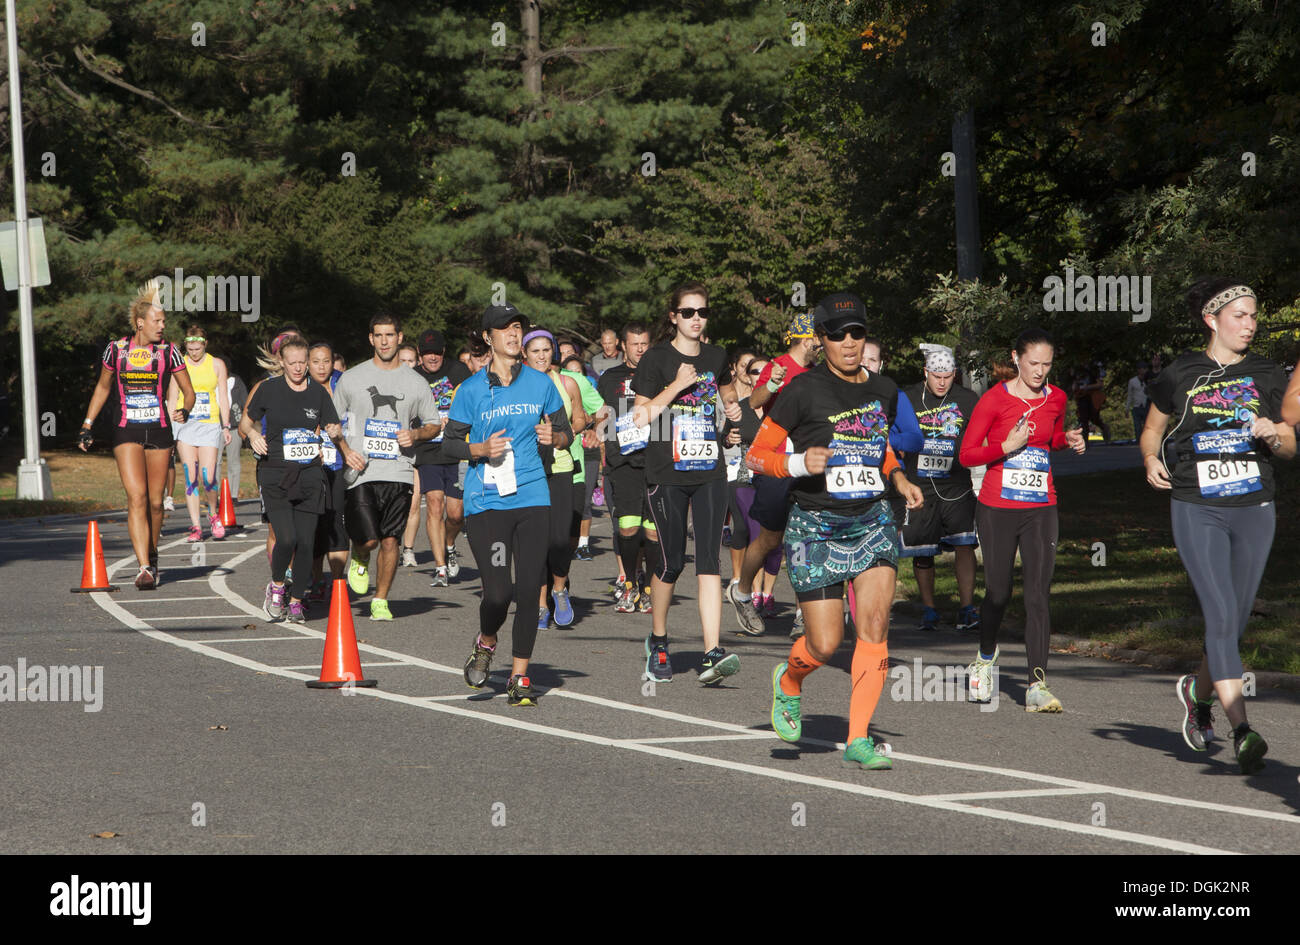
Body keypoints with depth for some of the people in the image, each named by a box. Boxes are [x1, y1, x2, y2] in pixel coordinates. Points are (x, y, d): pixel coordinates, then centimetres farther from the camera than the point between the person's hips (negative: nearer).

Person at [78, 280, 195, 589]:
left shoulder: (169, 352, 0)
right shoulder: (116, 349, 2)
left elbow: (188, 391, 6)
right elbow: (103, 388, 17)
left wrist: (184, 411, -16)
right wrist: (87, 425, 14)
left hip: (159, 432, 1)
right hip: (126, 433, -1)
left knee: (155, 501, 5)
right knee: (136, 497, -15)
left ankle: (152, 554, 31)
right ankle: (144, 568, -20)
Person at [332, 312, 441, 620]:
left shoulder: (416, 383, 8)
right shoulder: (351, 378, 6)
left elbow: (434, 425, 17)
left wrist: (415, 434, -5)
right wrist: (344, 450, -5)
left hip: (399, 473, 1)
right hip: (361, 471, -1)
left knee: (391, 540, -1)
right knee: (368, 539, -12)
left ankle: (380, 601, 14)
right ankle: (359, 560, 23)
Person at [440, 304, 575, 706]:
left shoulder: (541, 384, 7)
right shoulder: (471, 390, 0)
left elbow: (566, 432, 15)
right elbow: (449, 442, 4)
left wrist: (553, 437, -8)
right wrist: (481, 450, -14)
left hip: (533, 498, 2)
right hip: (486, 503, -2)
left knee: (529, 591, -3)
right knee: (498, 594, -10)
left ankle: (519, 677, 9)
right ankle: (485, 644, 24)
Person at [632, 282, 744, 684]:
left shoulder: (716, 357, 11)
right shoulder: (657, 359, -3)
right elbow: (641, 417, -9)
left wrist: (732, 406, 13)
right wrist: (677, 386, -16)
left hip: (709, 473, 3)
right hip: (667, 474, -3)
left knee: (709, 560, -9)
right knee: (672, 561, 1)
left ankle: (713, 655, -17)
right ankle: (657, 642, 25)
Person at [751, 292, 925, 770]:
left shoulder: (884, 390, 8)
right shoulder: (804, 390, -9)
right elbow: (757, 455, -5)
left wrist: (899, 478, 8)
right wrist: (800, 463, -22)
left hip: (873, 521, 4)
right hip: (816, 527, -4)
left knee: (874, 627, -12)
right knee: (825, 645, -5)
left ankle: (858, 739, -5)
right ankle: (788, 680, 31)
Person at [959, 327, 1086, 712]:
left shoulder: (1056, 399, 6)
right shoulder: (995, 399, -6)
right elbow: (966, 455, -5)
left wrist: (1069, 441, 5)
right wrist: (1007, 446, -20)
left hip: (1041, 509, 2)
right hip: (998, 507, -2)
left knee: (1038, 596, -7)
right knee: (998, 591, 5)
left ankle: (1037, 686, -12)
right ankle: (986, 657, 35)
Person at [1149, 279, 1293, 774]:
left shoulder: (1266, 375, 7)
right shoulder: (1181, 374, 2)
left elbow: (1289, 446, 10)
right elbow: (1152, 428, 17)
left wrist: (1272, 436, -11)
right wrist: (1151, 460, -2)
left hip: (1254, 508, 3)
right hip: (1196, 509, -3)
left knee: (1236, 621, 9)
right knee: (1221, 614, -15)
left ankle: (1198, 688, 39)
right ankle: (1242, 731, -19)